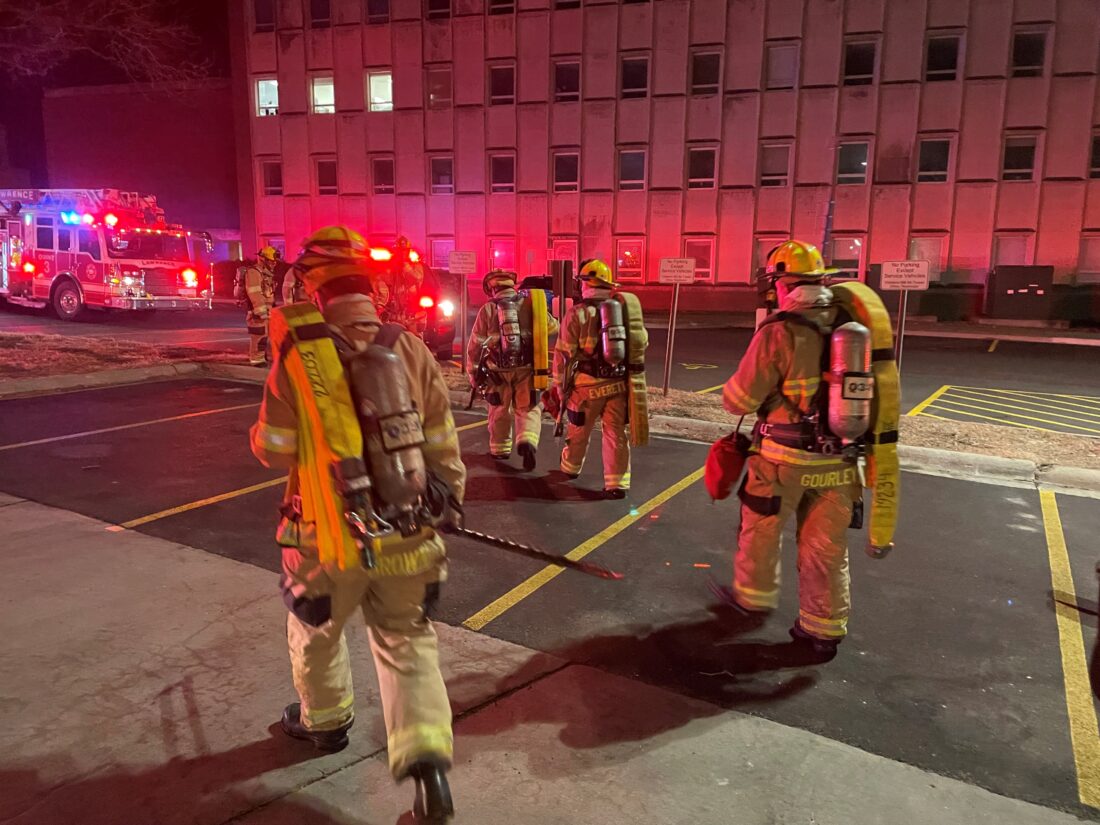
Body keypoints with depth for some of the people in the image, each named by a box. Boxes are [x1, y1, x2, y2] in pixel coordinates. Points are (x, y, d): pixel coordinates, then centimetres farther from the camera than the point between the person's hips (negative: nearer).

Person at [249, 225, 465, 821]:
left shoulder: (298, 357, -11)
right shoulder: (410, 350, -4)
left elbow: (273, 452, -3)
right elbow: (442, 446, 2)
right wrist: (449, 500, 17)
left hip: (333, 537, -1)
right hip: (408, 536, 2)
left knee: (316, 631, 25)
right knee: (407, 643, 16)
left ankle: (325, 720, 47)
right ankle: (427, 757, 4)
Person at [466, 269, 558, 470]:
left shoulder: (488, 309, 1)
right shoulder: (529, 303, 4)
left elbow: (475, 344, 0)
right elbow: (553, 326, 13)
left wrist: (473, 372, 8)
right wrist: (540, 307, 32)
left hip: (499, 370, 0)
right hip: (526, 368, 0)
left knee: (500, 410, 16)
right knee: (528, 409, 7)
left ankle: (500, 448, 29)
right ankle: (528, 441, -17)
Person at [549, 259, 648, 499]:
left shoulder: (578, 313, -6)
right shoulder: (625, 307, 6)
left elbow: (564, 353, -5)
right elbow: (641, 344, 9)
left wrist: (559, 386, 4)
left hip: (588, 383, -2)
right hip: (620, 382, 2)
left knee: (579, 431, 17)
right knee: (616, 434, 7)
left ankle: (570, 467, 38)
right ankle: (617, 483, 5)